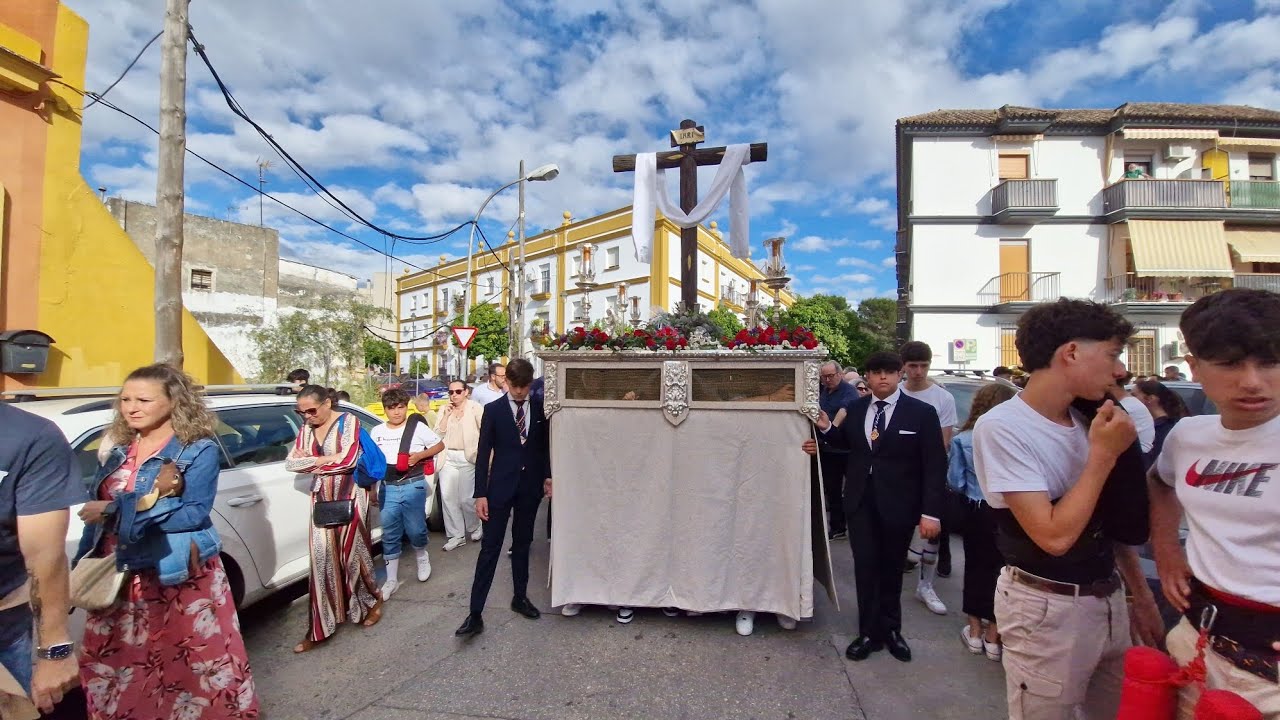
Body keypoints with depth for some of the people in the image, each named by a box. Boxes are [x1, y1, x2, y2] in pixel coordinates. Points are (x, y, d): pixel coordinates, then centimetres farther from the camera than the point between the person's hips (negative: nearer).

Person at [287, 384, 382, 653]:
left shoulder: (348, 421, -10)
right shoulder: (306, 429, 6)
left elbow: (348, 459, -20)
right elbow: (291, 463, 0)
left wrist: (312, 462, -8)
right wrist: (326, 459, -13)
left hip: (349, 495, -5)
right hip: (321, 499, 5)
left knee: (352, 552, 6)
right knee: (322, 558, 5)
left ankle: (373, 601, 30)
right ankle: (319, 628, 14)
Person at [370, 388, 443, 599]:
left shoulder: (417, 427, -5)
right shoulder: (376, 432, 6)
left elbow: (440, 445, 2)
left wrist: (419, 455, -12)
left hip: (413, 486, -3)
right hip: (388, 488, 3)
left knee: (415, 528, 1)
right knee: (390, 534, 8)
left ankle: (422, 555, 34)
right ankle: (391, 580, 21)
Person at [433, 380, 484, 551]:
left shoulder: (475, 408, -4)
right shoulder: (444, 410, 9)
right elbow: (438, 434, 3)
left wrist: (481, 450, -10)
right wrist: (446, 415, -6)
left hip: (467, 457, -4)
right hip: (448, 457, 4)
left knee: (466, 498, 0)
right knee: (447, 497, 4)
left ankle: (475, 527, 27)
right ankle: (456, 535, 17)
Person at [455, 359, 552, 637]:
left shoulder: (540, 409, 1)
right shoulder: (493, 410, -4)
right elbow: (483, 453, -5)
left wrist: (547, 476, -1)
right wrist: (480, 493, -8)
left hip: (530, 487, 2)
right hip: (501, 487, -2)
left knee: (522, 545, 15)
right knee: (490, 548, 0)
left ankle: (520, 598, 31)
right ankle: (475, 614, 8)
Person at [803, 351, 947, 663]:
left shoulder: (922, 412, -8)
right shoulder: (856, 409, 2)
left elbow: (935, 466, -9)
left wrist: (931, 512, -13)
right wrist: (827, 429, -3)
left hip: (898, 504, -2)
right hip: (860, 501, 2)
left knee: (891, 569, 16)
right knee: (866, 567, 6)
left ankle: (890, 629, 35)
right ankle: (870, 632, 21)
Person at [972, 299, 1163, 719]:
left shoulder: (1086, 420, 4)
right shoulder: (1001, 428, -22)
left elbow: (1113, 520, 12)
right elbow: (1055, 536, -25)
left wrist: (1141, 595, 14)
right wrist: (1104, 453, -19)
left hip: (1109, 601, 7)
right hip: (1047, 610, -7)